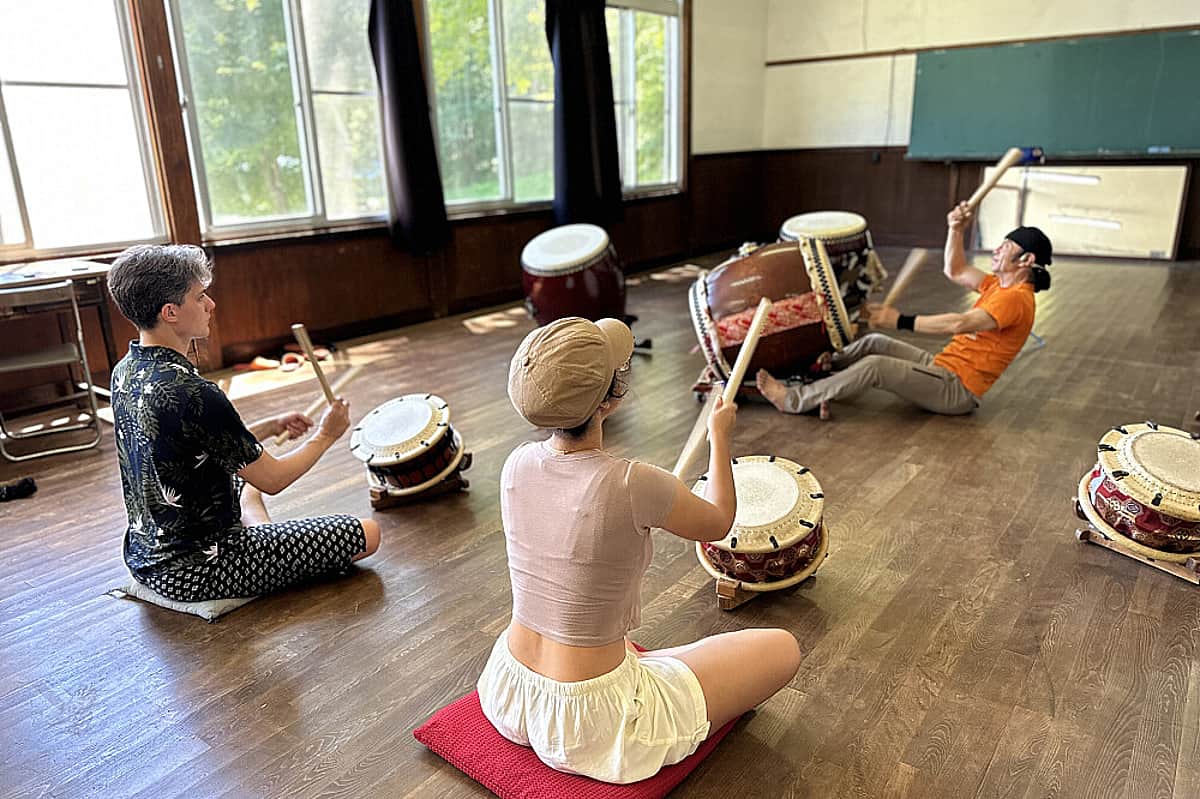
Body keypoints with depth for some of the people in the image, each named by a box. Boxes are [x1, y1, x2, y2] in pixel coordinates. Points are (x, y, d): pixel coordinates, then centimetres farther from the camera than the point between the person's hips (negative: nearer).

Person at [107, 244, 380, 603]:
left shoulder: (124, 372, 0)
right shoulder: (191, 393, -28)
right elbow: (272, 480, -18)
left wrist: (269, 427, 11)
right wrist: (325, 435, -2)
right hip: (195, 573, -9)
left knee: (241, 476, 37)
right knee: (366, 534, -7)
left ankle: (261, 538, 19)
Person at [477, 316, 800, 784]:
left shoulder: (517, 465, -9)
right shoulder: (631, 485, -28)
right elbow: (718, 523, -7)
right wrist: (719, 437, 9)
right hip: (587, 723, -6)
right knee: (783, 650, 6)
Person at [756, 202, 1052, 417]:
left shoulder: (1016, 299, -18)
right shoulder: (1000, 285, 12)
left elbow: (960, 324, -30)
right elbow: (955, 272, 21)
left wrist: (902, 321, -31)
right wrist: (955, 230, 5)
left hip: (957, 390, -10)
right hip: (942, 367, 10)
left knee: (875, 365, -24)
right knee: (876, 342, 3)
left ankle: (796, 400, -19)